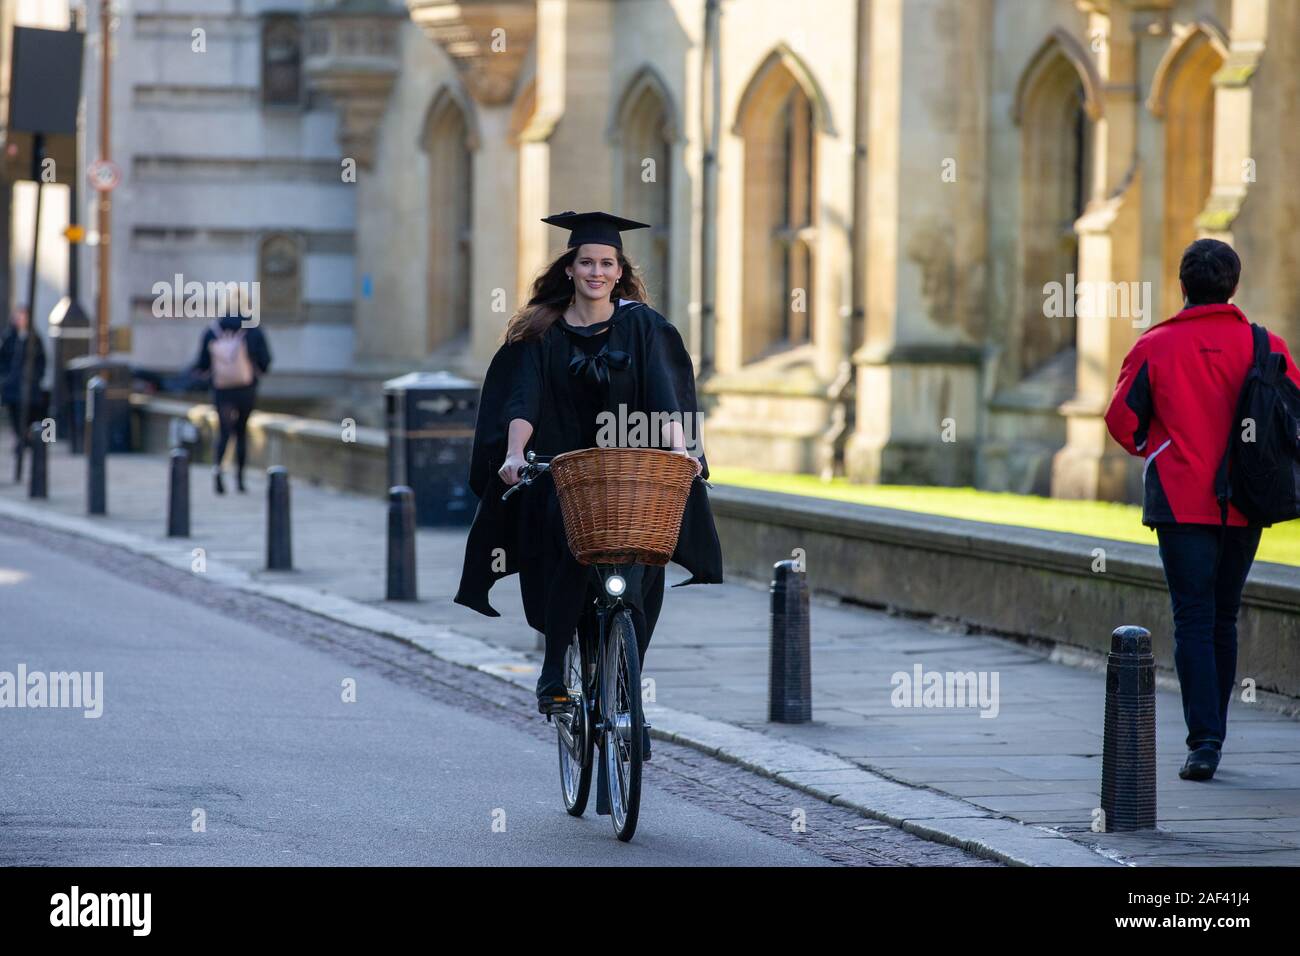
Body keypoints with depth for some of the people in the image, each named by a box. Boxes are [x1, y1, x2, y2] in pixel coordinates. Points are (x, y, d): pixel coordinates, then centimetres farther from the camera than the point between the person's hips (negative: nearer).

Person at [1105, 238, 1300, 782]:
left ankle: (1204, 740, -16)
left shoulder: (1155, 347, -4)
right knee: (1223, 621, 15)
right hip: (1243, 506, 3)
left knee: (1194, 620, -4)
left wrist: (1149, 450, 16)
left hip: (1180, 502, -3)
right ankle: (1211, 737, 22)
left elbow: (1122, 420, -5)